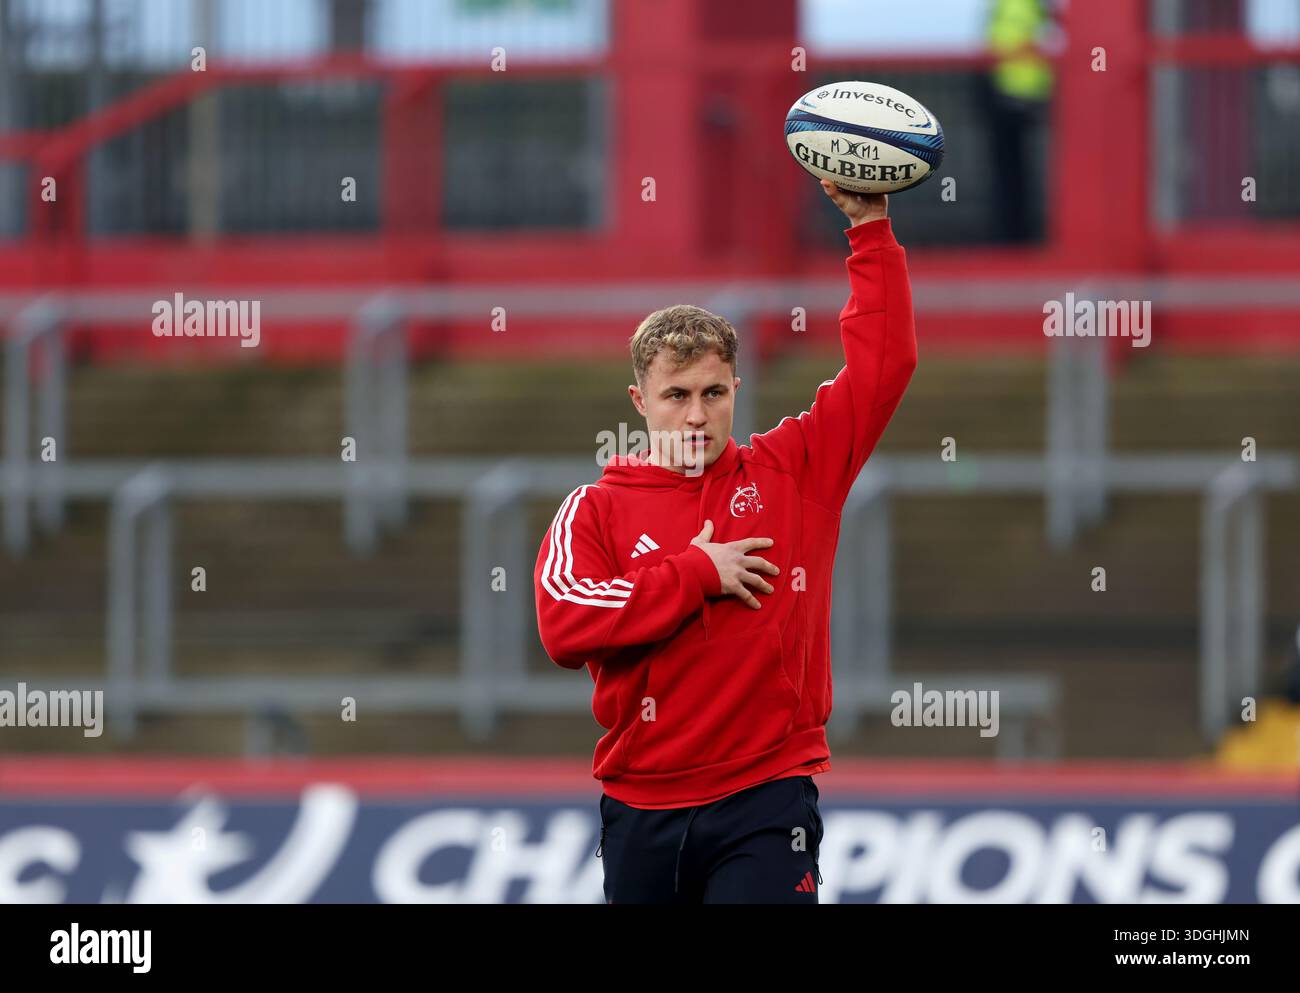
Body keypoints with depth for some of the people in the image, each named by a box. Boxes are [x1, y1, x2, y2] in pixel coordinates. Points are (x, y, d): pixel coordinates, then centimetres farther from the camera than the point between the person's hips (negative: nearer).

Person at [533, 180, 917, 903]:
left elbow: (884, 361, 3)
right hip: (643, 808, 2)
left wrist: (871, 227, -4)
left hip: (767, 796, -2)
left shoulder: (794, 472, 6)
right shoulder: (597, 509, 4)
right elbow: (564, 626, -13)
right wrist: (698, 573, -10)